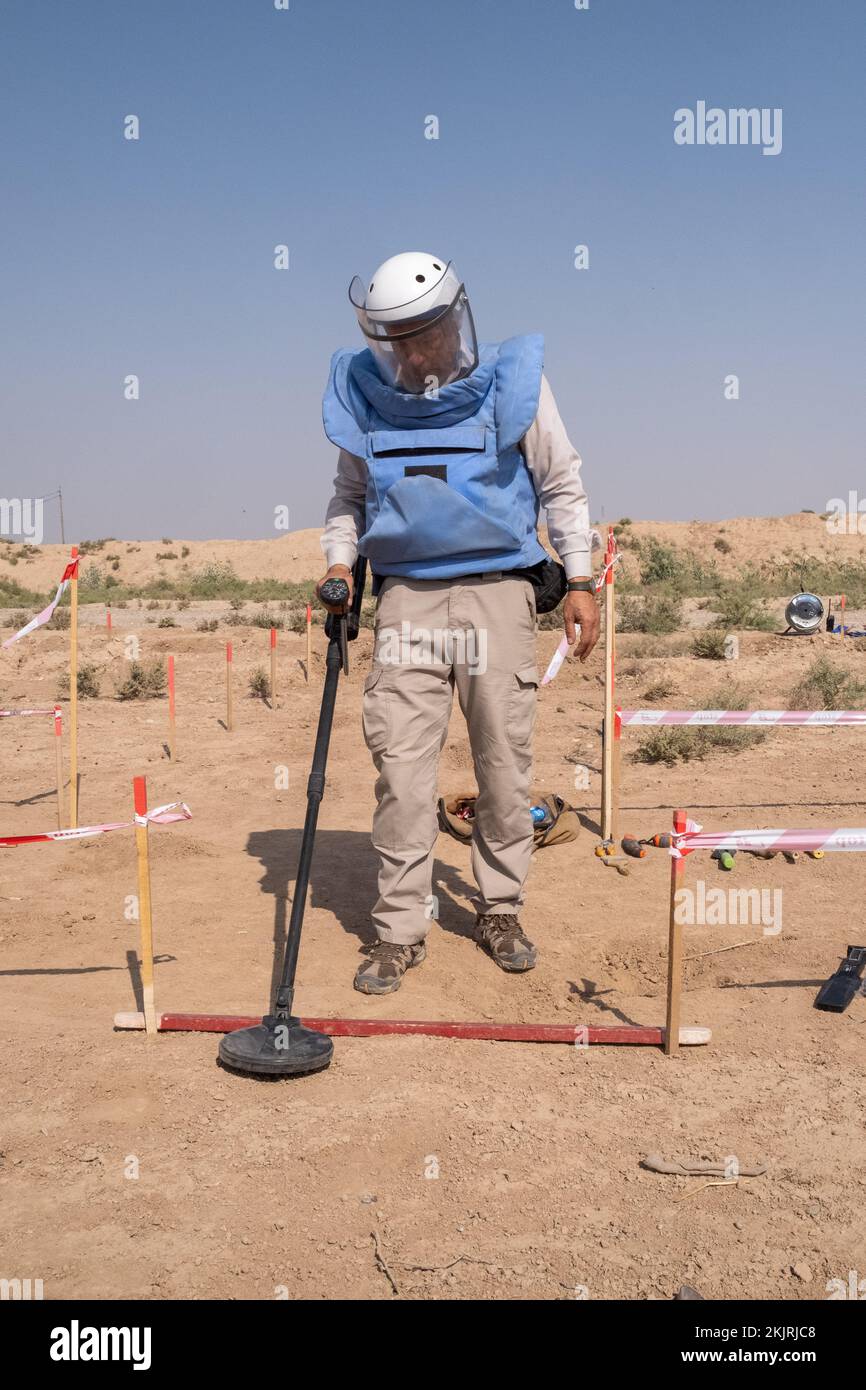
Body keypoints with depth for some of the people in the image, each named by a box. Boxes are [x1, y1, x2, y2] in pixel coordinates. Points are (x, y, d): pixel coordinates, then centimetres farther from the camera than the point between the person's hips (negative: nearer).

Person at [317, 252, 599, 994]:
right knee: (401, 764, -5)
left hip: (497, 591, -1)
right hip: (407, 597, 1)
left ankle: (499, 911, 21)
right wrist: (339, 562, 2)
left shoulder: (513, 382, 0)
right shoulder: (366, 396, 6)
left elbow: (562, 484, 6)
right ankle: (400, 928, 6)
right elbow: (351, 493, 19)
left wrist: (580, 581, 1)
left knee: (505, 761, 3)